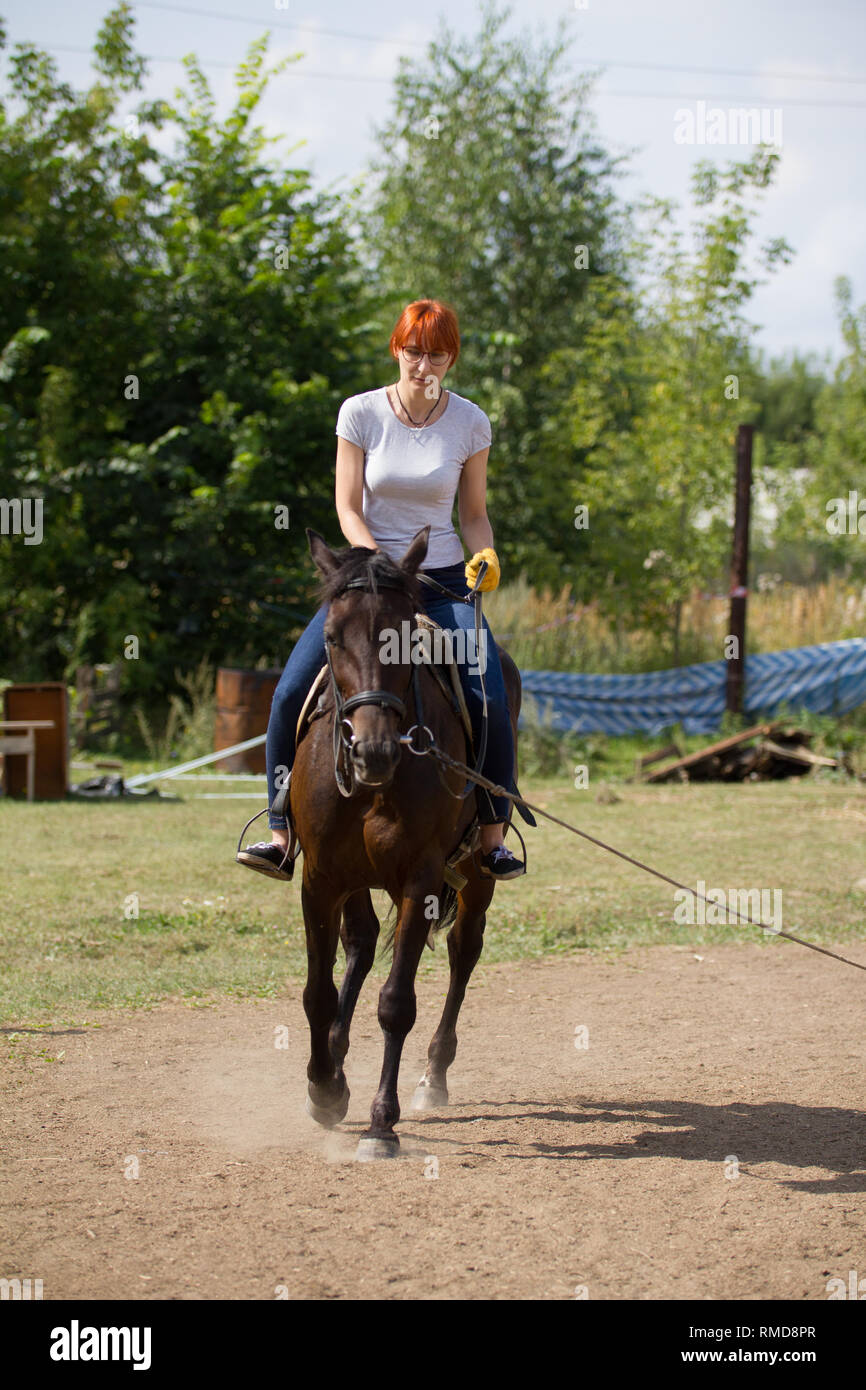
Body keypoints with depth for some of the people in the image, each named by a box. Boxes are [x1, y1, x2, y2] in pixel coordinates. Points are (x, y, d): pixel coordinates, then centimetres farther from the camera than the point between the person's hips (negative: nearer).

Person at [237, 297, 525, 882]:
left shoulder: (471, 423, -1)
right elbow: (349, 509, -5)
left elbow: (475, 513, 8)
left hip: (444, 582, 0)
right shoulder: (361, 413, -4)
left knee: (490, 700, -22)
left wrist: (485, 556, -13)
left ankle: (493, 837, -9)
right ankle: (282, 838, -8)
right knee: (290, 695, -16)